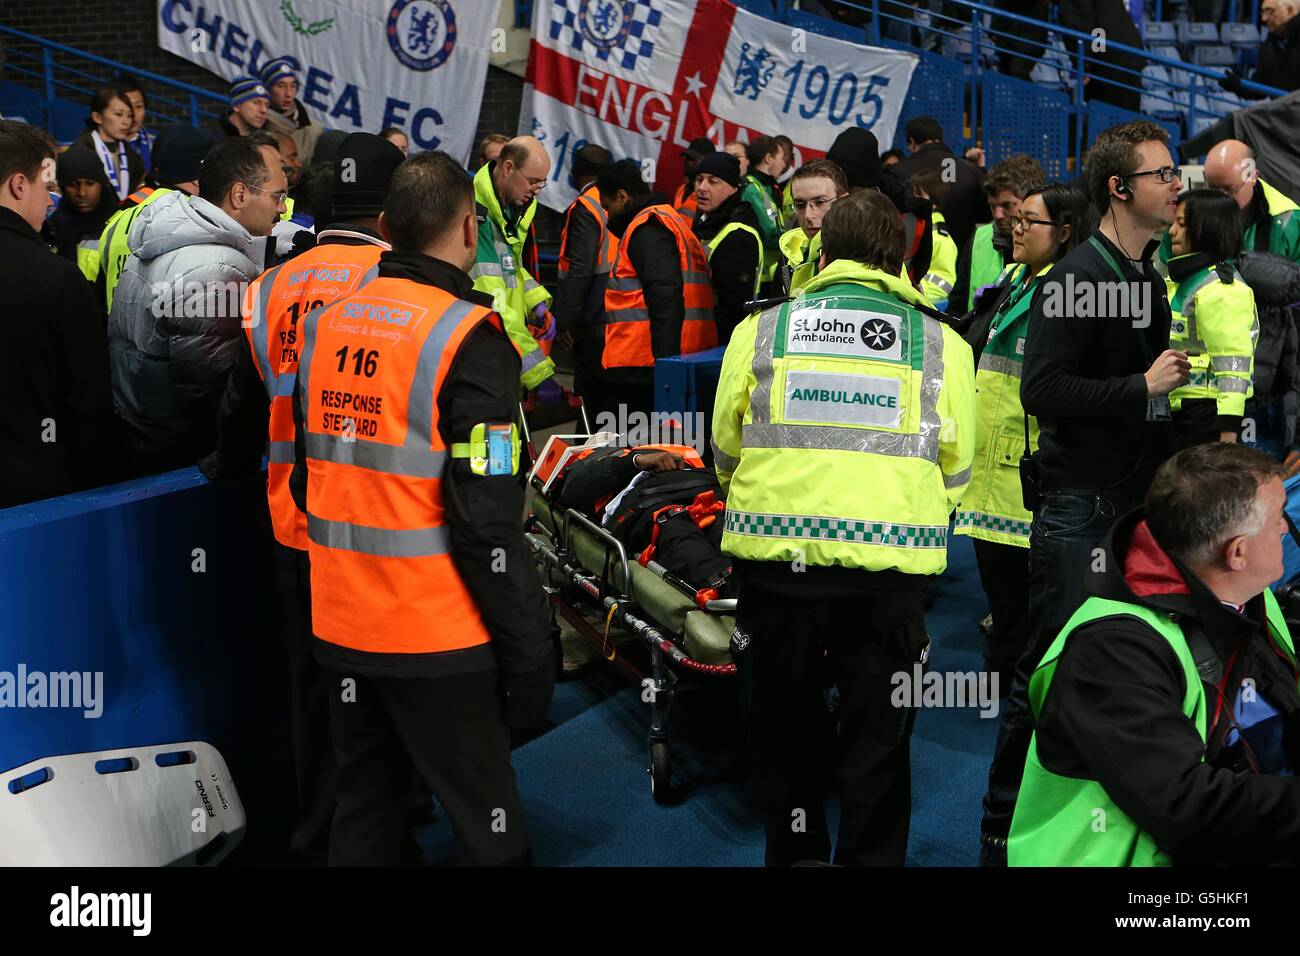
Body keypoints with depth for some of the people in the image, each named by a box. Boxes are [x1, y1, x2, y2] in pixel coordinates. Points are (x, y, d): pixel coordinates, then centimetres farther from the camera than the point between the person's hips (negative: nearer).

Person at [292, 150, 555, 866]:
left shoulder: (326, 323, 5)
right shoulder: (467, 338, -15)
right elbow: (486, 521, -19)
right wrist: (529, 649, -11)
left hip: (340, 624, 7)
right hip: (437, 638, -7)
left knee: (365, 815, 20)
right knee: (486, 823, 6)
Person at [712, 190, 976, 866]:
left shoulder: (761, 328, 8)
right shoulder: (941, 342, 8)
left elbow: (726, 451, 13)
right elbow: (955, 468, 10)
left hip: (774, 554, 1)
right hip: (891, 562, 0)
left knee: (782, 725, 19)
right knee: (877, 734, 14)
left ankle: (794, 852, 32)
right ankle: (871, 857, 22)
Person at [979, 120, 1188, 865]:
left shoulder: (1150, 278, 14)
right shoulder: (1077, 279, -14)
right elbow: (1043, 391, -24)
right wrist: (1143, 388, -20)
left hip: (1141, 496, 8)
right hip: (1081, 504, -8)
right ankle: (1004, 828, 11)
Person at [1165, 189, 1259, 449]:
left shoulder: (1220, 289, -14)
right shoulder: (1182, 280, 15)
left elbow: (1233, 366, -19)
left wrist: (1228, 433, -23)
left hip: (1207, 416, -9)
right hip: (1180, 412, 9)